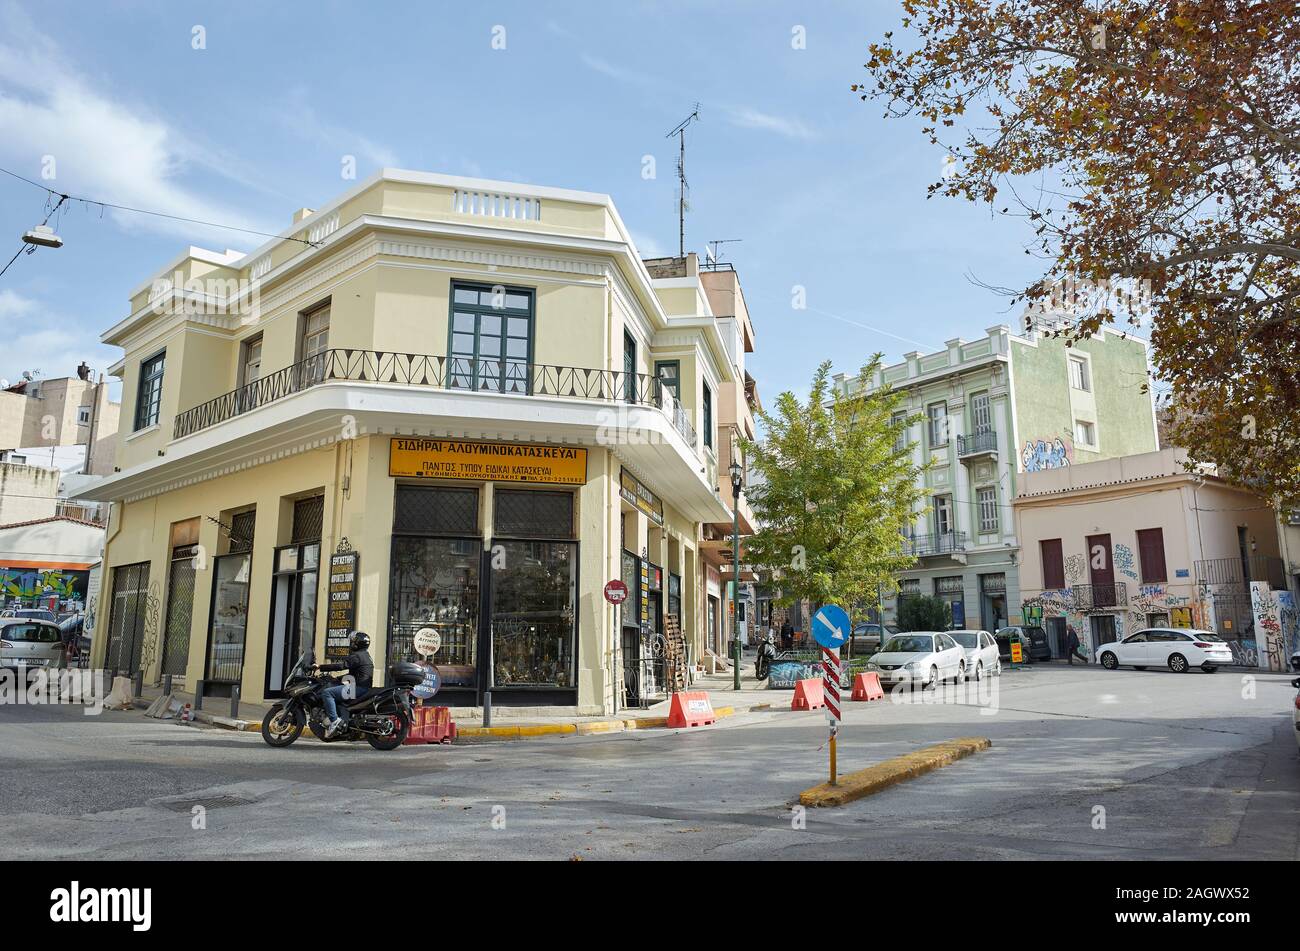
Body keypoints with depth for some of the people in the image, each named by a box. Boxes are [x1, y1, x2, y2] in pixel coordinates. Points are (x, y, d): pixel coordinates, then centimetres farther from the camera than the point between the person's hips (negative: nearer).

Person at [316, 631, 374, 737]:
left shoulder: (357, 656, -10)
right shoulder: (366, 655, 22)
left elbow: (341, 666, -21)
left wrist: (321, 667, -16)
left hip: (359, 687, -11)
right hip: (365, 687, 11)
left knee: (327, 693, -16)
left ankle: (334, 720, -25)